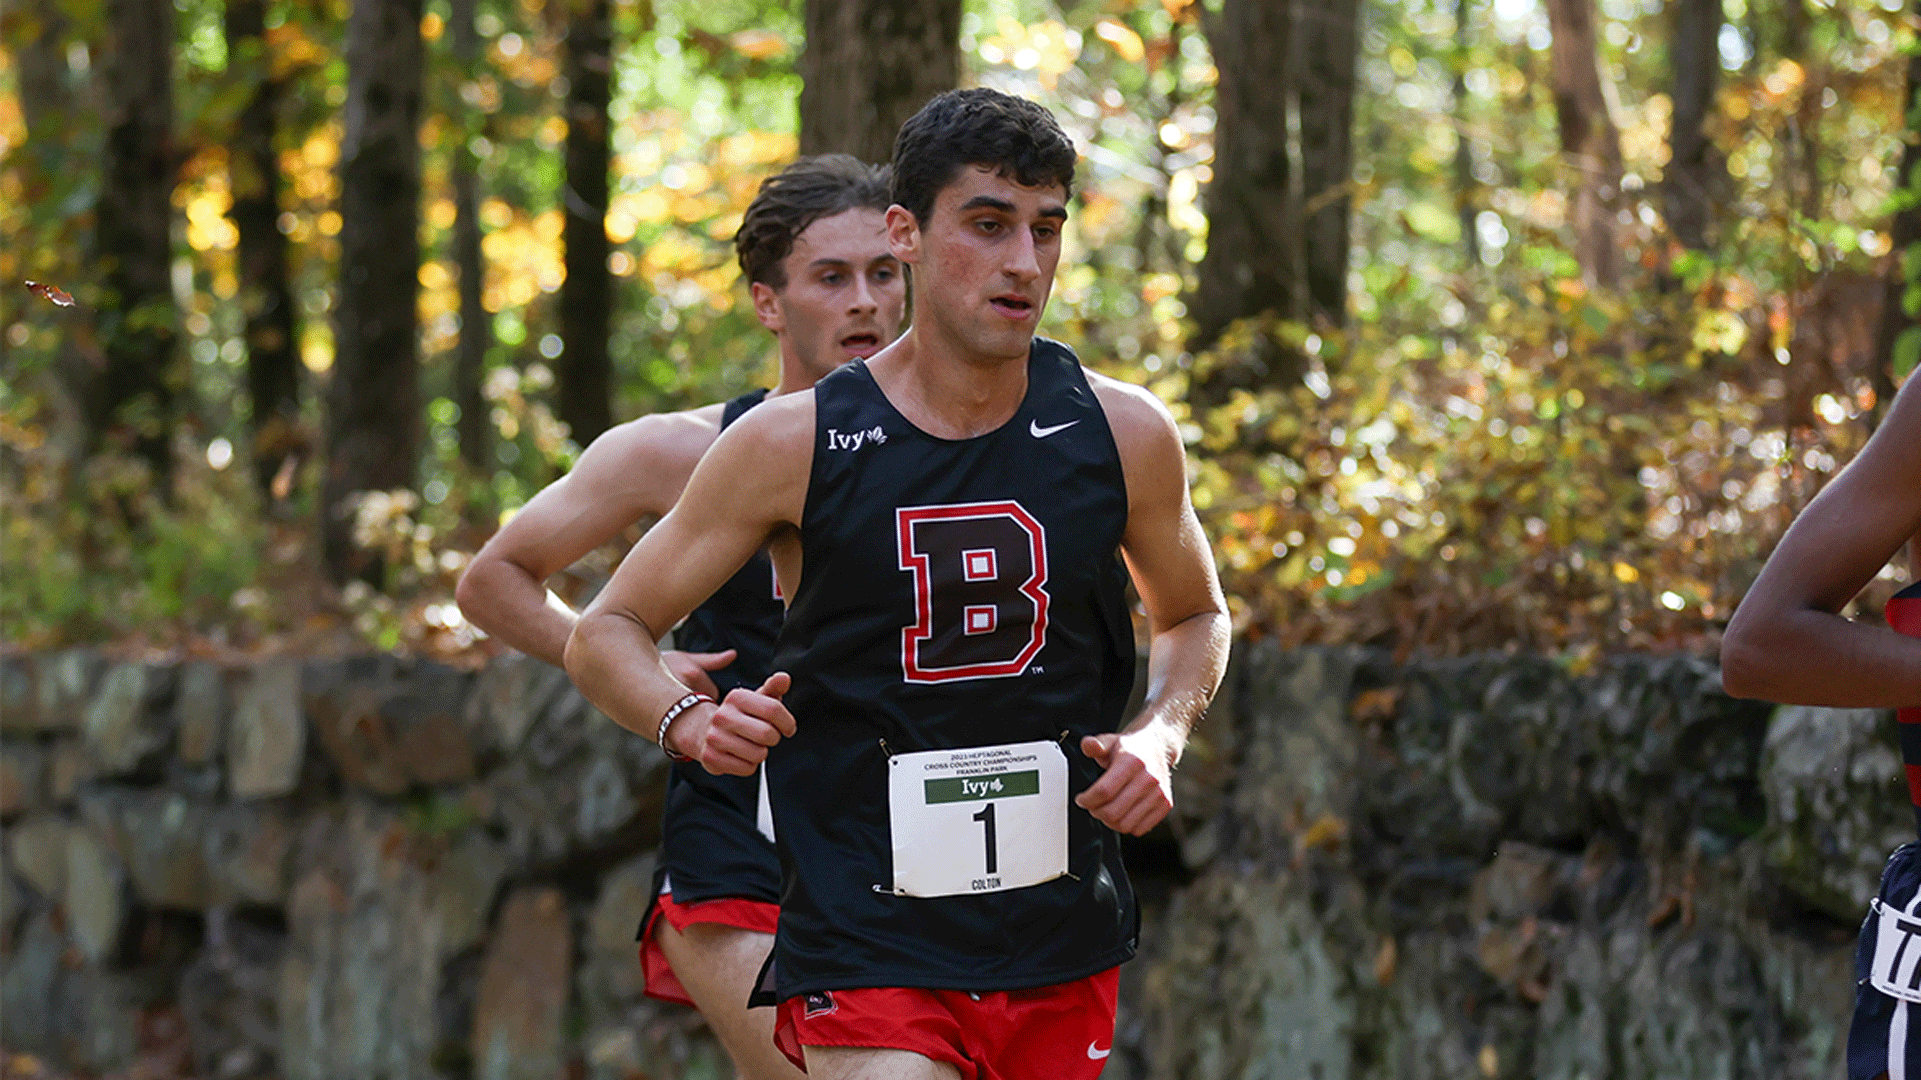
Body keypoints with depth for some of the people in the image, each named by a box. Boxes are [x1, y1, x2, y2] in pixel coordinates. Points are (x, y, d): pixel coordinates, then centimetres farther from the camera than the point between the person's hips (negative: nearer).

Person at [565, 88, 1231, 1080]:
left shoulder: (1124, 434, 1)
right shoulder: (793, 445, -6)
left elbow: (1194, 615, 20)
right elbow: (605, 635, 3)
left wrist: (1160, 734, 0)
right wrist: (689, 720, -19)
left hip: (1065, 954, 4)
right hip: (866, 950, -4)